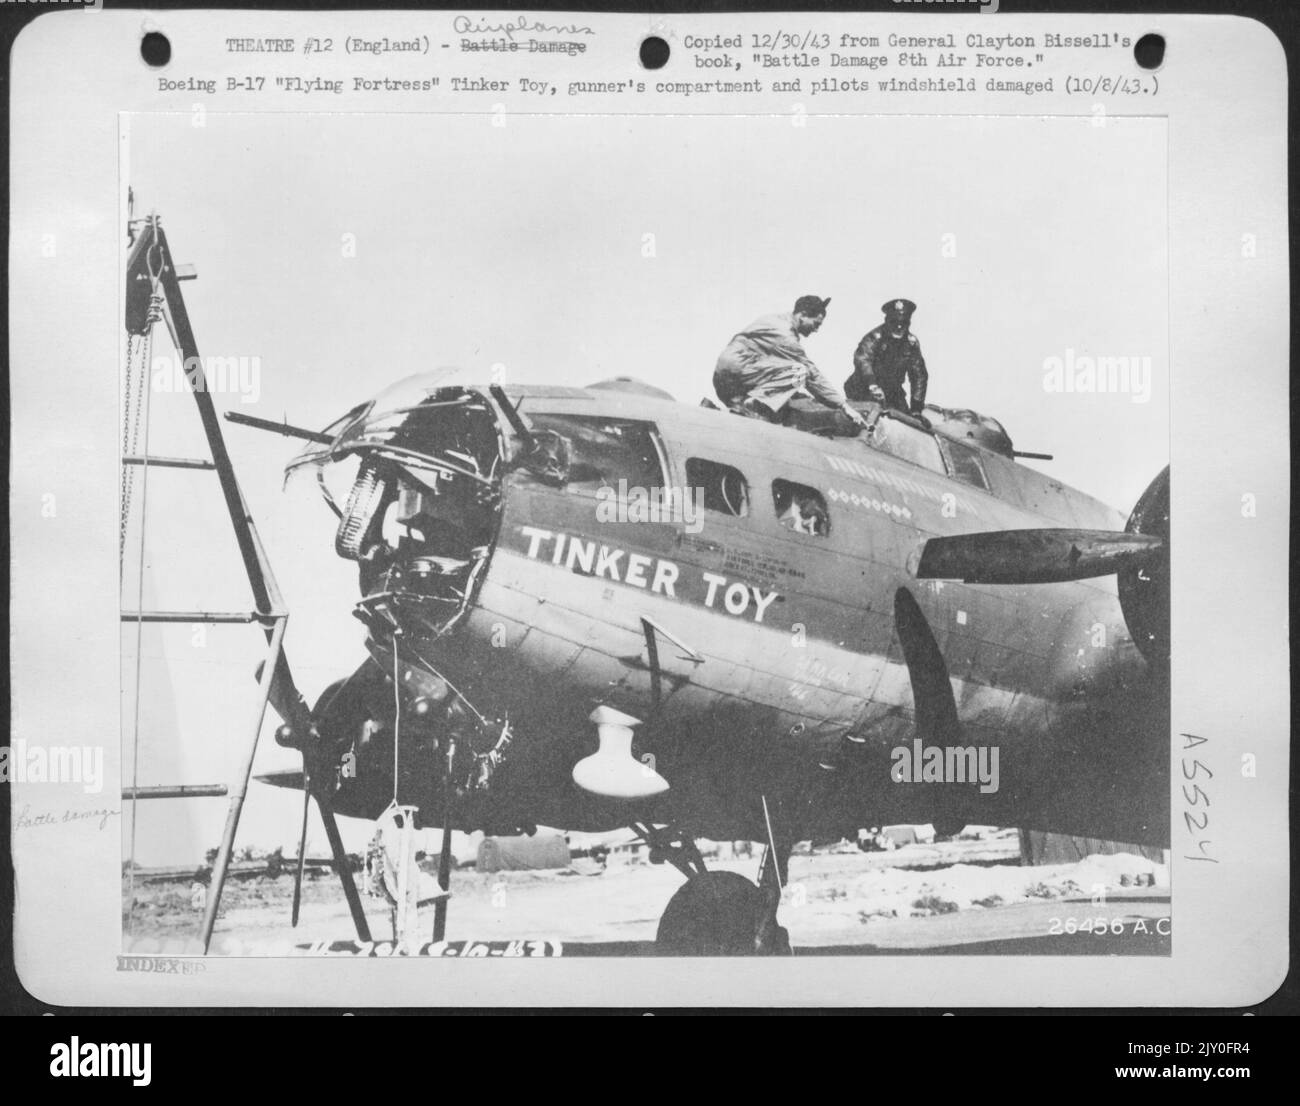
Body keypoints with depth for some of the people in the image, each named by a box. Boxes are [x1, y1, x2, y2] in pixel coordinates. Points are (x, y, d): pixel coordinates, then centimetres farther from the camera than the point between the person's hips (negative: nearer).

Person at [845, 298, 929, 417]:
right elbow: (862, 359, -35)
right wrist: (872, 384, -51)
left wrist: (917, 406, -3)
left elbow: (919, 375, 4)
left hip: (893, 392, 5)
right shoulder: (874, 337, -16)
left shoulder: (911, 343, 1)